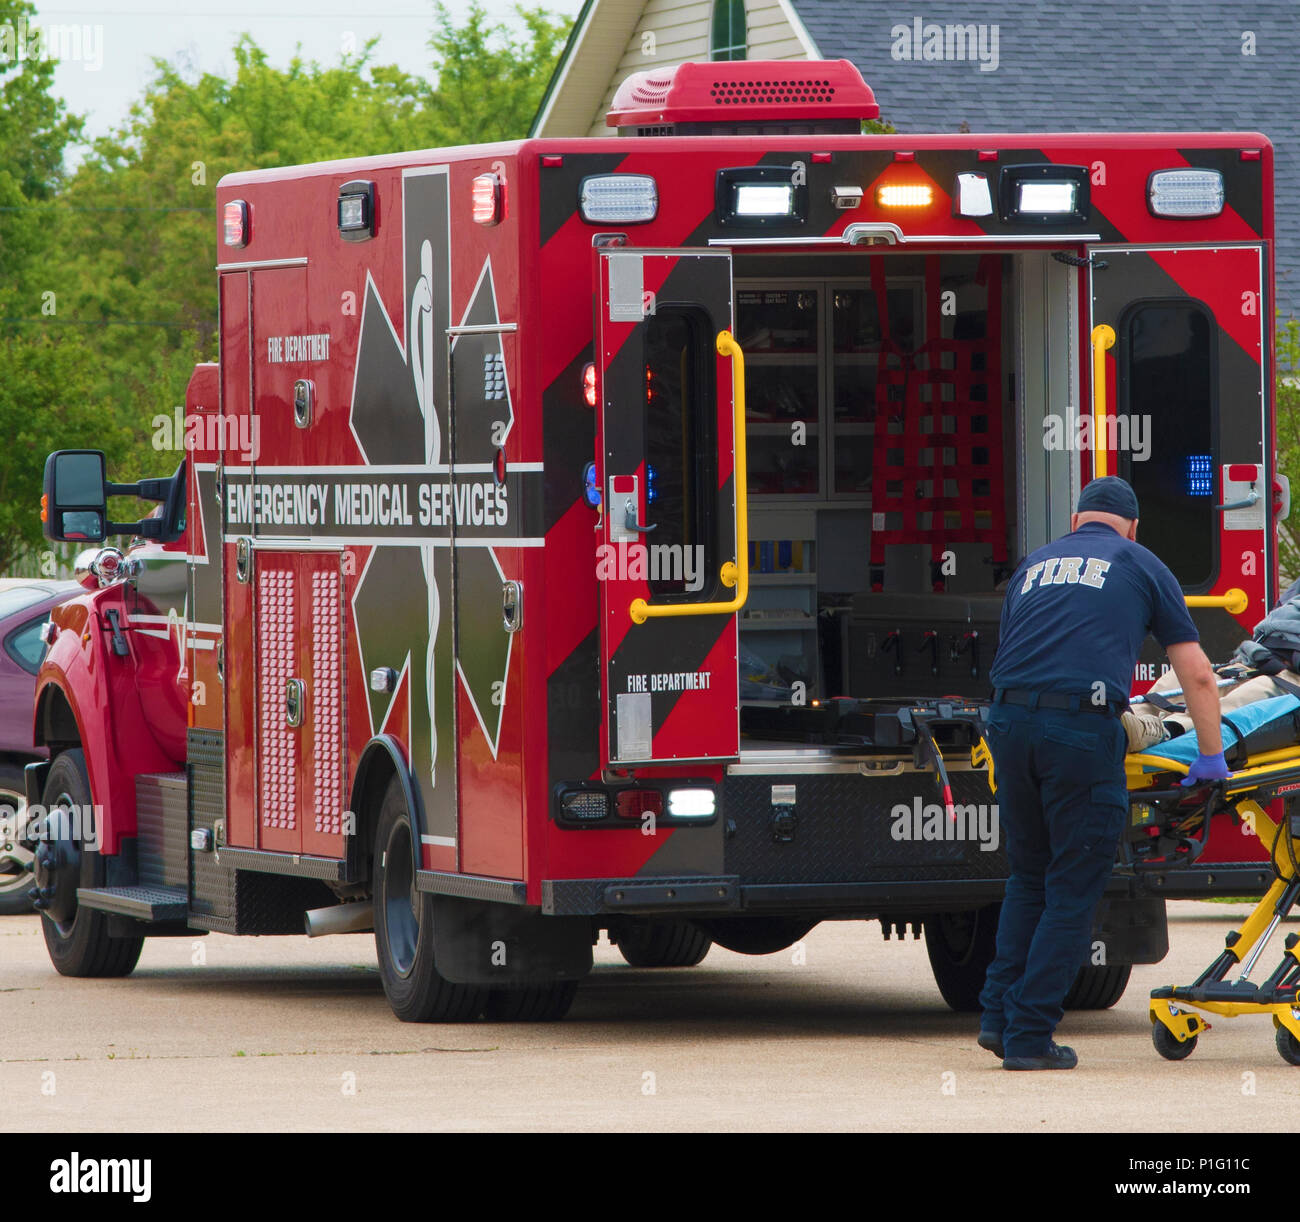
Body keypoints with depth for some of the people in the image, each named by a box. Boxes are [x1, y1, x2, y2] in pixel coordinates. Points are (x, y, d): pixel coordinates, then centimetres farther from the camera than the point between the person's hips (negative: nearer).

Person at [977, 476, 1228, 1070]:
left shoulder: (1035, 564, 25)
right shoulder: (1142, 567, 14)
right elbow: (1196, 675, 15)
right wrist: (1211, 759, 24)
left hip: (1009, 723, 4)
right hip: (1083, 728, -4)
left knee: (1028, 879, 20)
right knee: (1073, 891, 4)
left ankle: (998, 1014, 14)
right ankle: (1029, 1036, 1)